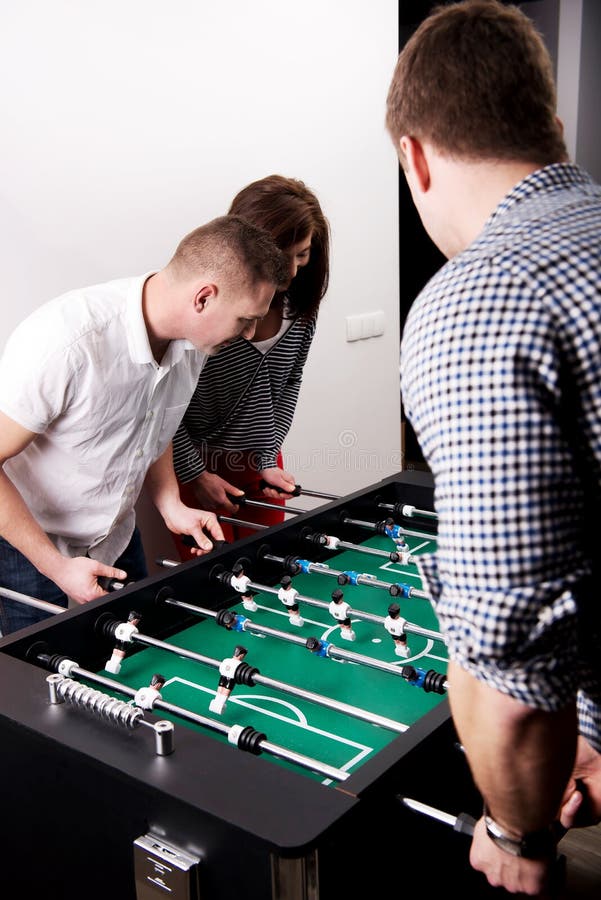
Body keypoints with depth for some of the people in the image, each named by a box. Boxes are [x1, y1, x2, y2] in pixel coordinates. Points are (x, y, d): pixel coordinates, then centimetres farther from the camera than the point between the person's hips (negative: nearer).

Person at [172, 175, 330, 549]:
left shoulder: (301, 302, -8)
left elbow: (290, 381, 4)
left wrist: (268, 458, -3)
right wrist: (196, 474, -13)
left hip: (260, 458, 5)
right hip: (195, 461, -5)